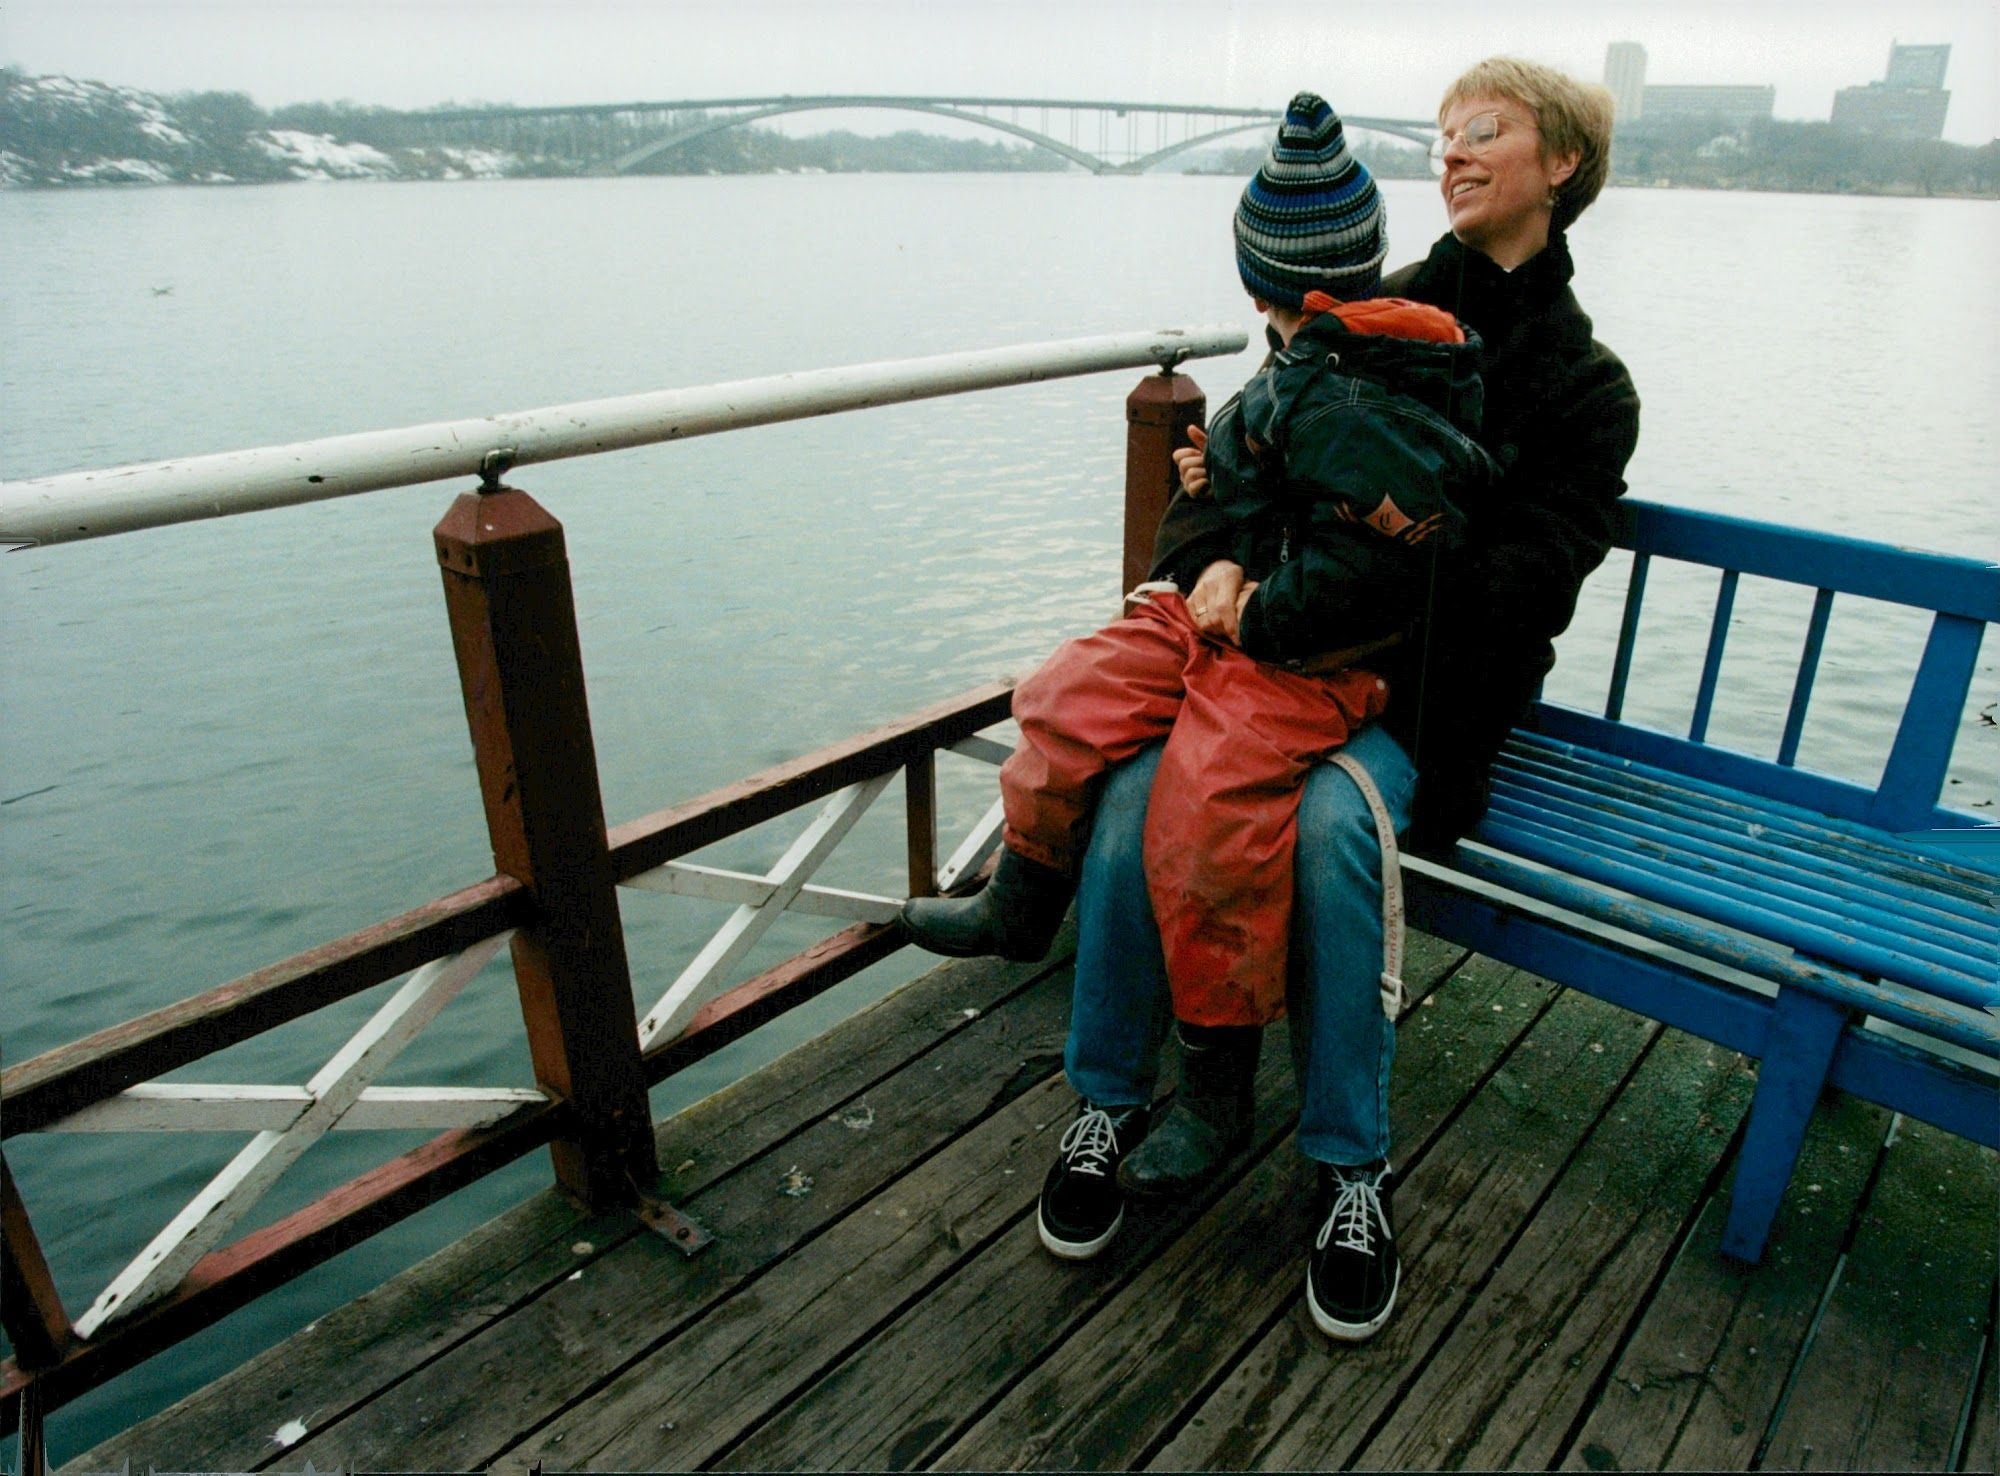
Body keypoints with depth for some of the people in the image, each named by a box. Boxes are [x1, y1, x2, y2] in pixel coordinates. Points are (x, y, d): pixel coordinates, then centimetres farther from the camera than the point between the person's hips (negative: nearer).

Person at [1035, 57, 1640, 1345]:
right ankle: (1111, 1102, -7)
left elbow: (1521, 586, -7)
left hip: (1415, 686, -2)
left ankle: (1353, 1167, -14)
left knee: (1332, 824, -34)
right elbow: (1230, 456, 8)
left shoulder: (1585, 389, 7)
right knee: (1140, 795, -26)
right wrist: (1212, 557, -15)